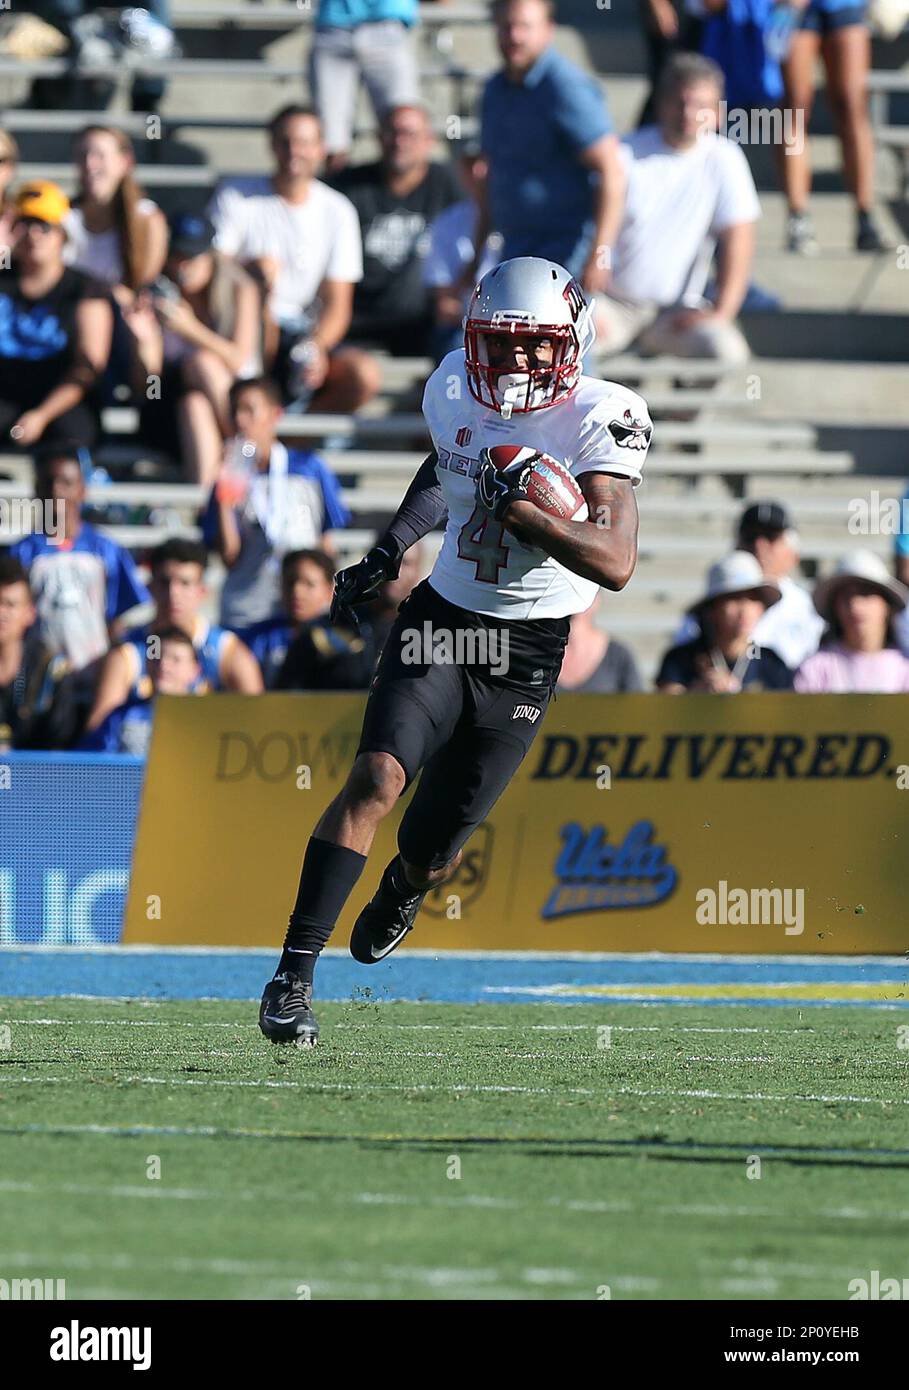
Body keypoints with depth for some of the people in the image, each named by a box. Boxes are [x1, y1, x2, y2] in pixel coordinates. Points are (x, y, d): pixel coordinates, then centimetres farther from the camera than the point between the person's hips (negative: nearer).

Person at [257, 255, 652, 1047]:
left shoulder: (599, 420, -17)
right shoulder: (454, 392, -4)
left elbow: (617, 565, -26)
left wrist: (522, 512, -34)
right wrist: (390, 551, 14)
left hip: (527, 653, -2)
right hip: (442, 620, 2)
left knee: (432, 851, 7)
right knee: (377, 780, -23)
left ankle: (402, 893, 47)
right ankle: (295, 974, -22)